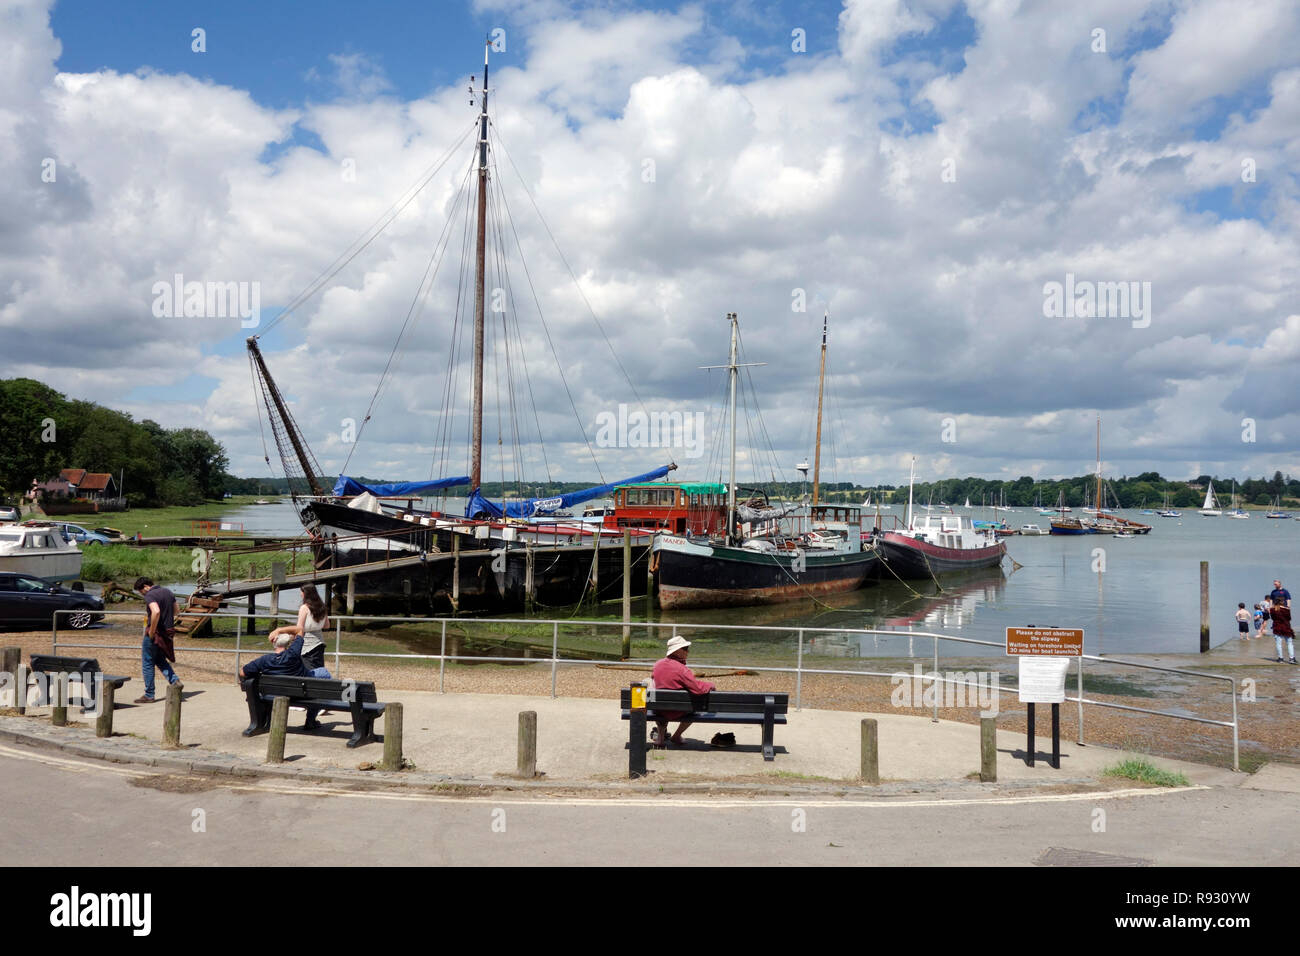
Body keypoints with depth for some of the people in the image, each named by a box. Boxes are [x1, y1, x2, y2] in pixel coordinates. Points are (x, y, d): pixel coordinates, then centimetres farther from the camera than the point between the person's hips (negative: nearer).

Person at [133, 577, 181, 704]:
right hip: (168, 631, 8)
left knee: (147, 663, 6)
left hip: (155, 633, -8)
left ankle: (149, 695, 11)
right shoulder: (168, 592, 10)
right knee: (160, 660, 23)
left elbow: (156, 611, -34)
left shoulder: (150, 595, -17)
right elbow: (175, 611, 19)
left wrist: (152, 630, -24)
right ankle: (175, 681, 6)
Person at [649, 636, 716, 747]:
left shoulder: (658, 665, -5)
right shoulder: (682, 669, -25)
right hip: (677, 713, -4)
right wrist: (711, 685, -9)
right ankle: (676, 736, 31)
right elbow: (698, 688, -28)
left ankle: (660, 735, 31)